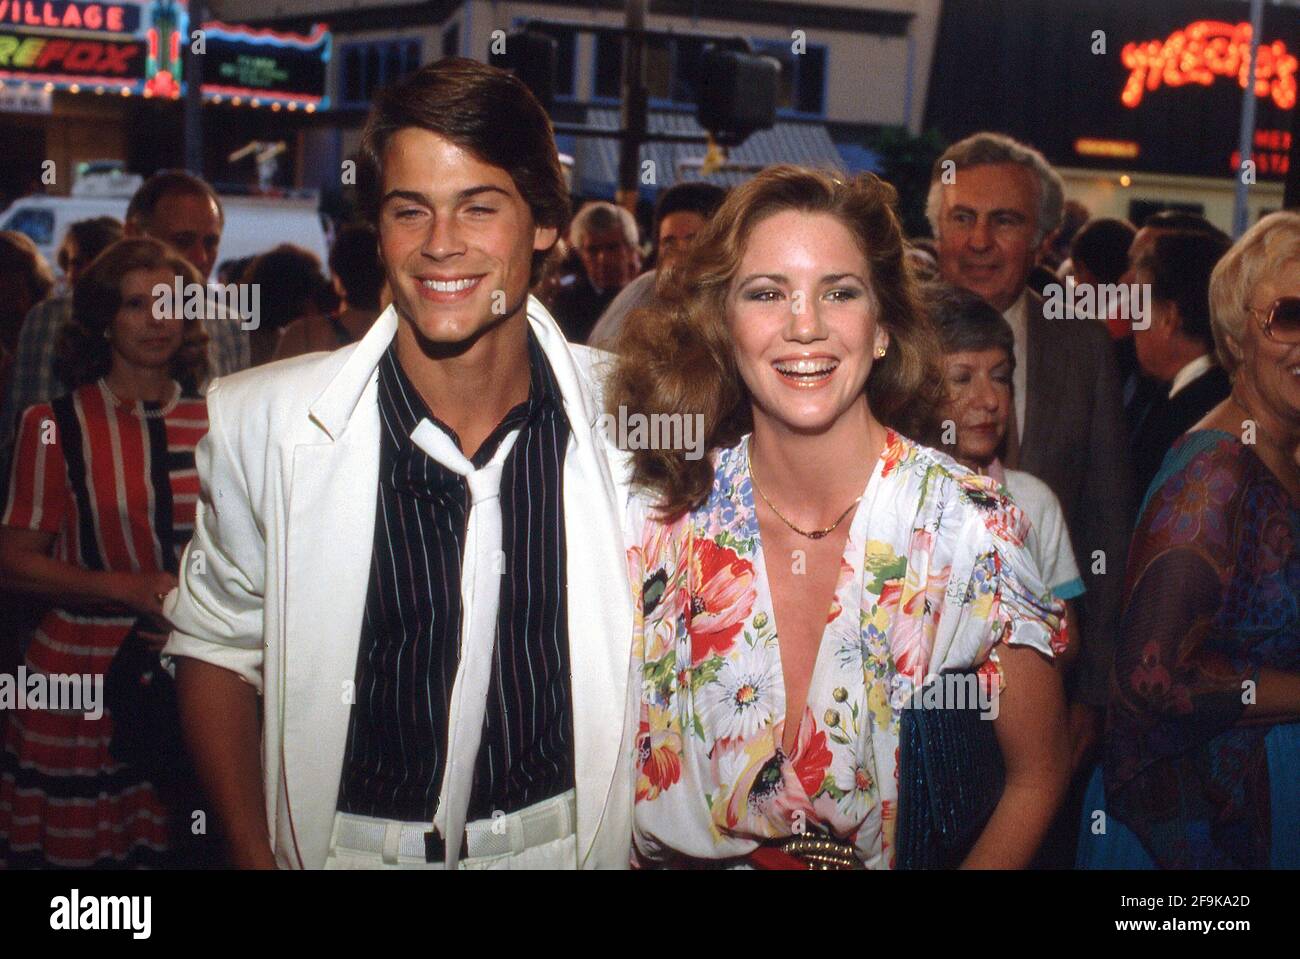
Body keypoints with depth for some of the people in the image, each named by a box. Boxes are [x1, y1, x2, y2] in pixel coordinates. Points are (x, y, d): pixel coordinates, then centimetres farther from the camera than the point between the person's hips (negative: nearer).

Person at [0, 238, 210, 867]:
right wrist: (130, 588, -13)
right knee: (78, 850, 1)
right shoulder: (55, 426, 0)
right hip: (84, 672, -2)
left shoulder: (215, 424, 8)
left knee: (180, 848, 3)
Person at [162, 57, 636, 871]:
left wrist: (665, 832, 0)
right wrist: (253, 855, -6)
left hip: (570, 839, 1)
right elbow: (218, 645, -1)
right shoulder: (259, 422, -12)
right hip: (344, 845, 0)